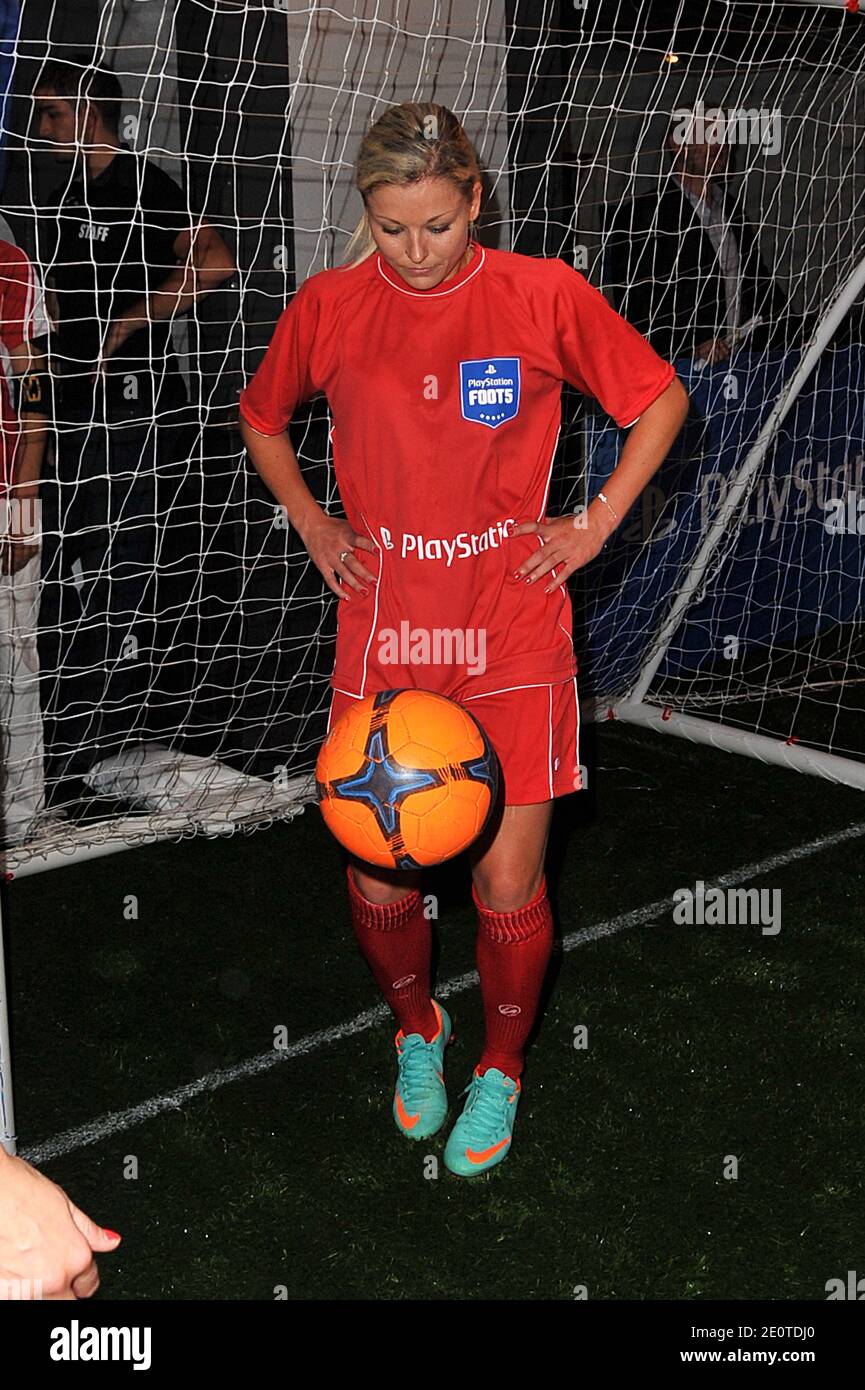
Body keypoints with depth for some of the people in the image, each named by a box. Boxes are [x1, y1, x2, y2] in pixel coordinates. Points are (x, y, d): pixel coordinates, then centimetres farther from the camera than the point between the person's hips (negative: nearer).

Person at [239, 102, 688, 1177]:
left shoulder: (544, 294, -5)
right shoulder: (328, 306, -1)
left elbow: (661, 400, 7)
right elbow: (260, 416, 18)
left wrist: (595, 526, 1)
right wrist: (313, 524, 7)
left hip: (512, 631, -1)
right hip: (384, 627, 2)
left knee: (509, 887, 1)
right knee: (379, 880, 6)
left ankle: (501, 1068, 30)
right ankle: (415, 1030, 39)